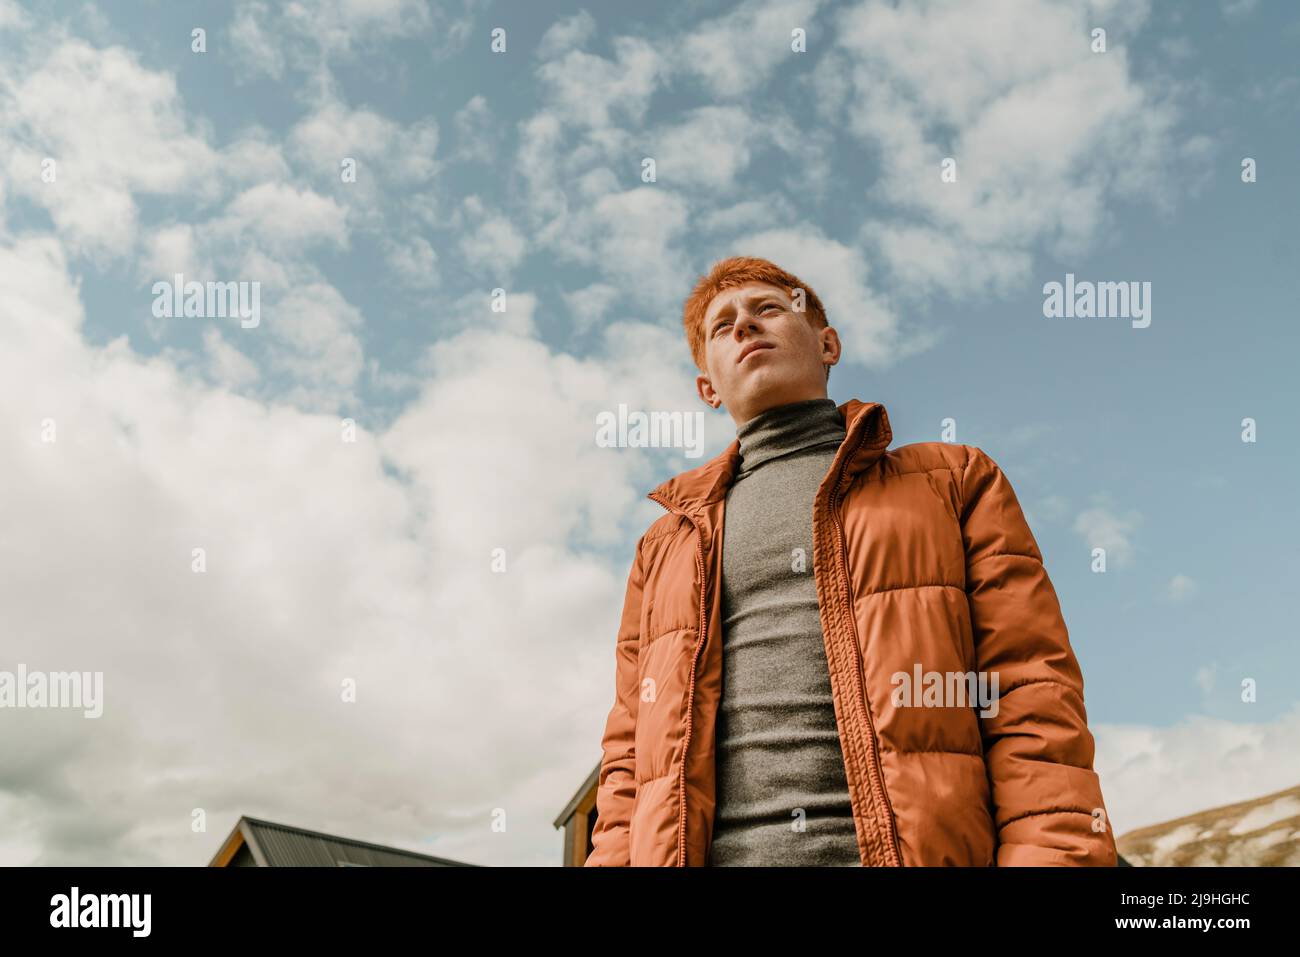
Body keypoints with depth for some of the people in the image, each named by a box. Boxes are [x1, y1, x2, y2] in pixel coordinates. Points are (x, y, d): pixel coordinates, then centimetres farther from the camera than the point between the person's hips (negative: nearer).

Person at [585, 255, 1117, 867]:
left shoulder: (954, 479, 15)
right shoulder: (666, 546, 23)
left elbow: (1034, 704, 3)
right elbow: (630, 754, 18)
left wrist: (1054, 856, -11)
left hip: (918, 847, -2)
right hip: (714, 852, 3)